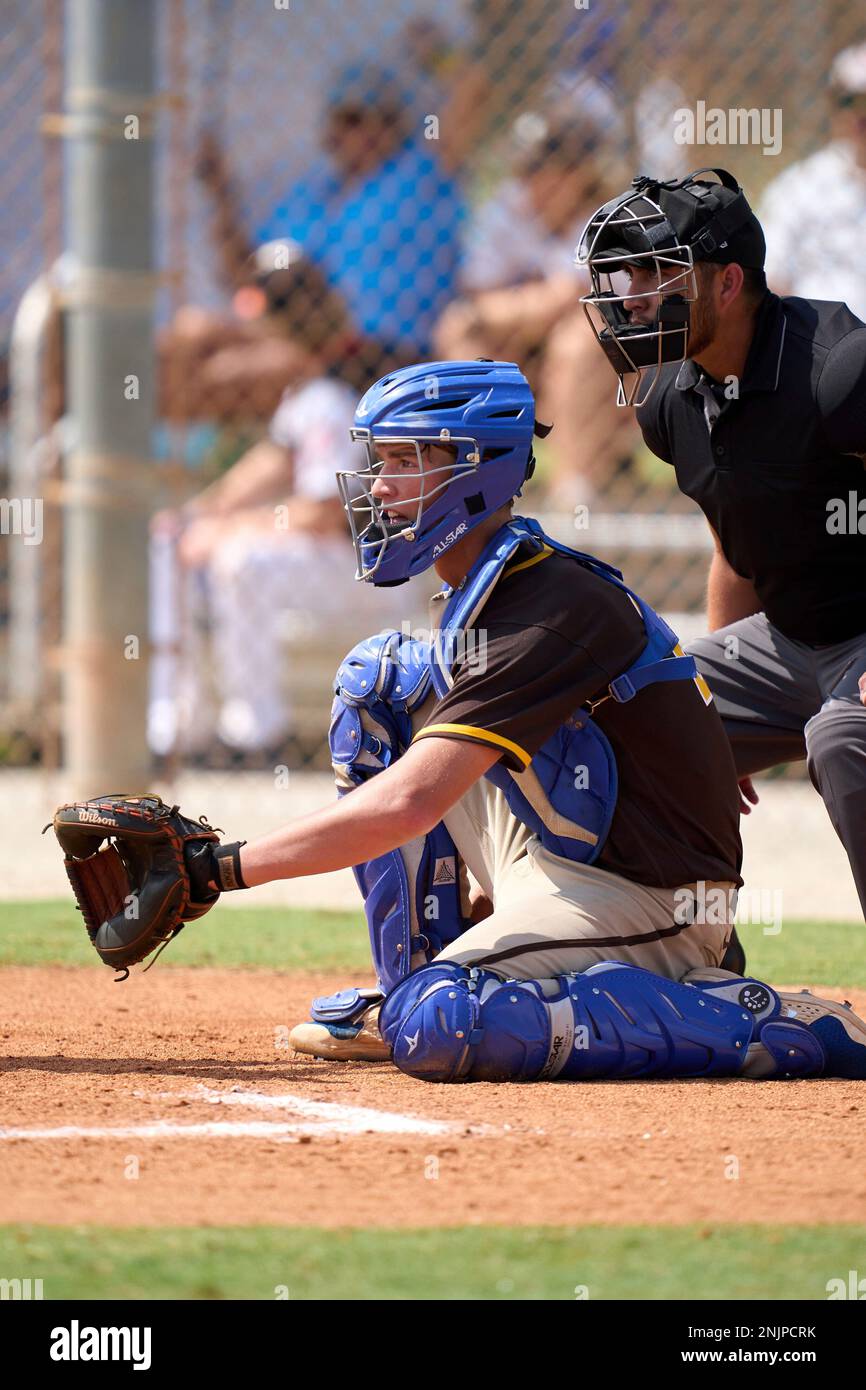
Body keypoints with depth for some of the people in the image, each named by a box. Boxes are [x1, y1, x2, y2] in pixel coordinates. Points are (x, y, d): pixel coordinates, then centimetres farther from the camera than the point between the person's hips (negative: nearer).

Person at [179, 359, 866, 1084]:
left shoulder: (557, 606, -22)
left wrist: (219, 868, -25)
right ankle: (414, 986, 11)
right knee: (379, 677, 8)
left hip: (649, 902, -9)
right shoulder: (477, 590, 8)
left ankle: (777, 1026, -19)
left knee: (436, 1027, -31)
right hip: (552, 870, 9)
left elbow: (408, 803, -27)